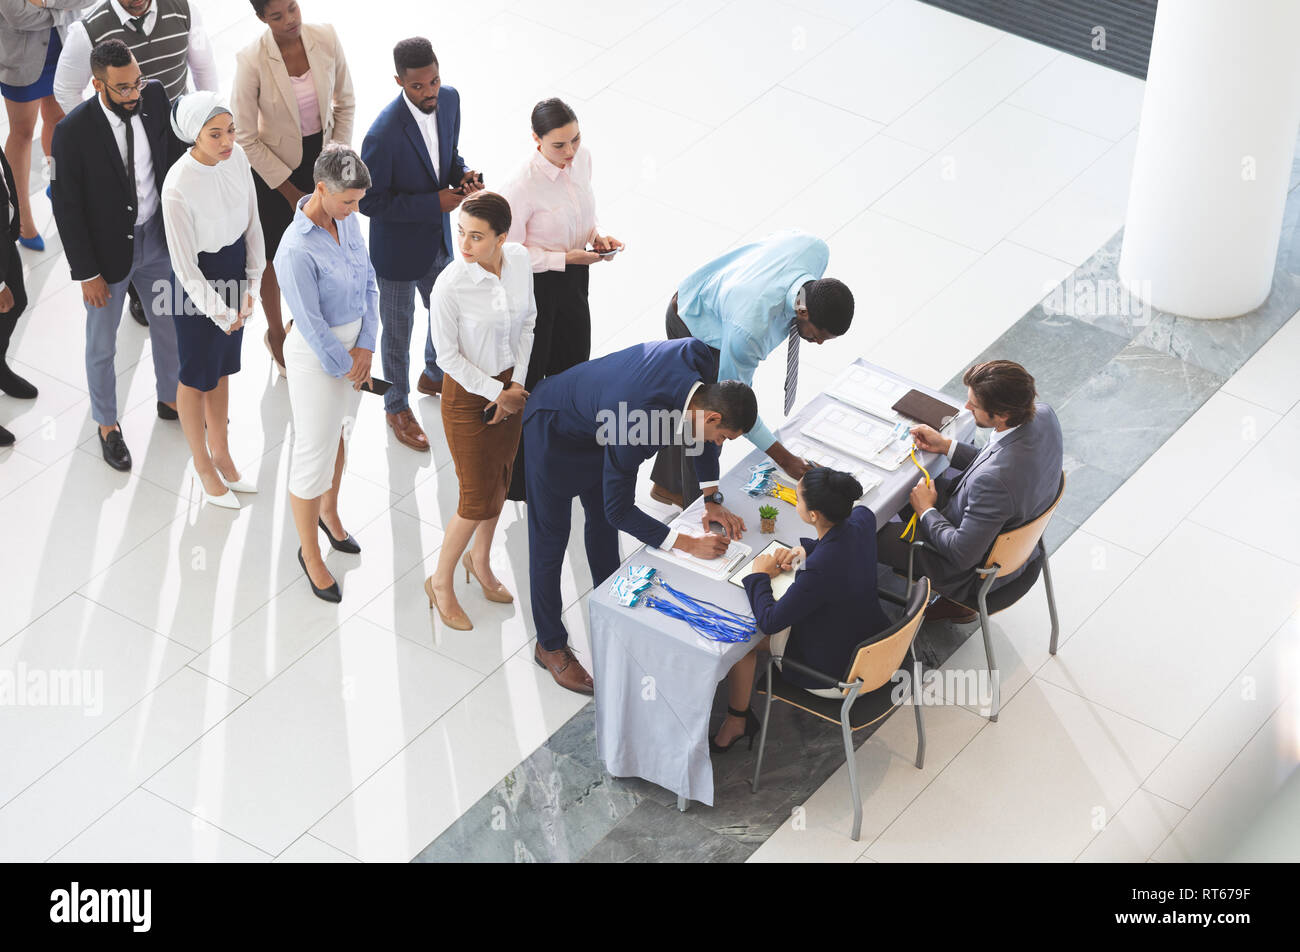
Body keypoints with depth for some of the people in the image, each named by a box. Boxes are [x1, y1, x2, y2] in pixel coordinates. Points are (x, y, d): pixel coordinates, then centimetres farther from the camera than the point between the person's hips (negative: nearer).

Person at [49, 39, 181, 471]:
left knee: (170, 325, 23)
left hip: (156, 237, 5)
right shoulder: (73, 131, -28)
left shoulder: (154, 95, -15)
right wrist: (87, 273, -14)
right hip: (107, 249, -4)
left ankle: (170, 399, 49)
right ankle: (107, 424, 38)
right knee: (102, 344, 15)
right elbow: (66, 208, -18)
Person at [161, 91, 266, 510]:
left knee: (222, 367, 23)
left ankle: (221, 455, 42)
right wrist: (220, 312, -15)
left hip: (235, 267, 6)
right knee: (198, 374, 14)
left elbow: (251, 221, 0)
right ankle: (201, 464, 35)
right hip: (199, 281, -6)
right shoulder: (178, 187, -31)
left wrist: (252, 284, -4)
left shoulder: (236, 157, -13)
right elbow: (184, 264, -22)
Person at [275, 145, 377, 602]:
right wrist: (347, 368, -11)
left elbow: (368, 282, 1)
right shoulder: (296, 250, -31)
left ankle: (328, 511, 53)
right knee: (314, 456, 5)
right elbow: (312, 325, -24)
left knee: (338, 432, 28)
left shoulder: (347, 220, -7)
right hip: (318, 358, -8)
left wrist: (366, 346, -8)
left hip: (354, 345, 8)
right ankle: (310, 553, 24)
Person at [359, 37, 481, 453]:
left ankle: (434, 376, 56)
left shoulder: (449, 99, -12)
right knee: (398, 329, 16)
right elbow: (369, 201, -24)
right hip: (398, 249, -6)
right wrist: (434, 203, -26)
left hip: (439, 239, 6)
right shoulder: (384, 135, -34)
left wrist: (465, 175, -16)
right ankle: (398, 406, 40)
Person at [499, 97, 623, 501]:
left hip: (574, 277, 8)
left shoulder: (581, 158, -8)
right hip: (535, 286, -7)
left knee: (572, 366, 23)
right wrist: (565, 258, -26)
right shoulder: (522, 187, -30)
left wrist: (597, 236, -8)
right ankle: (518, 478, 27)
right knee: (527, 379, 8)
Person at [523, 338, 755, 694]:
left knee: (603, 522, 25)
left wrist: (712, 501, -3)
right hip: (554, 434, -8)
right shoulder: (636, 424, -44)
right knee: (550, 542, 7)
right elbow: (619, 510, -28)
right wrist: (688, 544, -26)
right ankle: (550, 645, 25)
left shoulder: (699, 358, -26)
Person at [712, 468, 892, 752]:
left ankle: (737, 721, 30)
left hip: (835, 673, -8)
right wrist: (804, 550, -1)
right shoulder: (863, 518, -17)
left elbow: (769, 621, -24)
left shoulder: (819, 570, -39)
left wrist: (759, 575, -9)